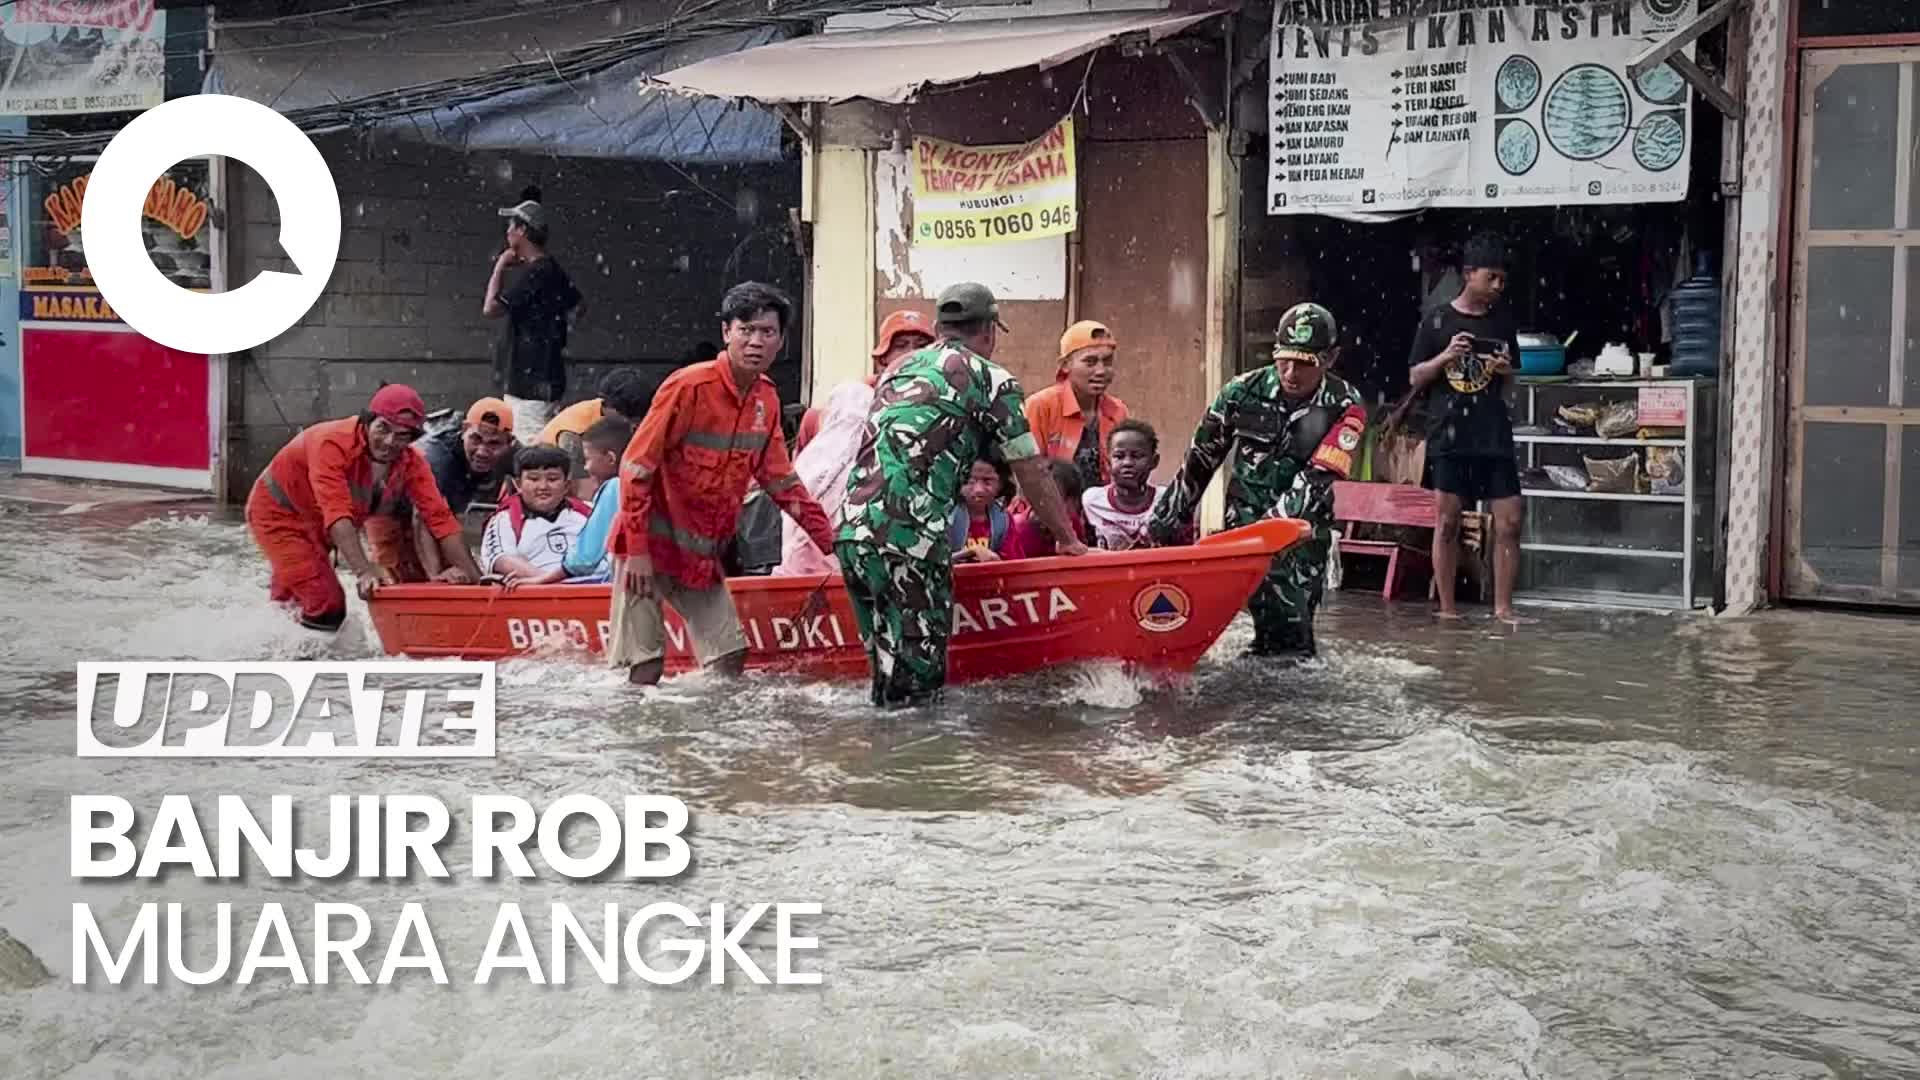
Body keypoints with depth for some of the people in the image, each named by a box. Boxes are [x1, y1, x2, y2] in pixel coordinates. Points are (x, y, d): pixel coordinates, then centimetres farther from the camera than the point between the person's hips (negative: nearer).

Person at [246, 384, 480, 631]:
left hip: (317, 524, 7)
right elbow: (336, 512, -45)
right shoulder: (332, 443, -35)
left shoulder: (410, 463, -17)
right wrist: (364, 569, -56)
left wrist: (472, 575, -32)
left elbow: (439, 516, -21)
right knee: (326, 605, -19)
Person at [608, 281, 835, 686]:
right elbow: (635, 467, -16)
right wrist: (636, 550, -19)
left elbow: (780, 478, 13)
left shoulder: (767, 399, 3)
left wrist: (829, 541, 9)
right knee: (644, 667, -8)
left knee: (730, 658, 5)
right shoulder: (689, 387, -18)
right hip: (651, 545, -6)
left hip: (702, 553, 7)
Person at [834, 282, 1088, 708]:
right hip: (909, 539, -7)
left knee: (888, 668, 12)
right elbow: (1032, 475, 7)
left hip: (850, 532, 7)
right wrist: (1069, 541, 20)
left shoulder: (897, 370, 25)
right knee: (918, 677, -3)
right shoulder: (991, 380, 5)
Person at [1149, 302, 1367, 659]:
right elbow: (1199, 462, 6)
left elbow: (1316, 479, -19)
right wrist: (1163, 522, 8)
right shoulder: (1244, 391, -3)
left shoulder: (1344, 407, -8)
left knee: (1293, 628, -10)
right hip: (1244, 519, 0)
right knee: (1282, 614, -16)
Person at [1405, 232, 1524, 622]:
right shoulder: (1437, 320, 1)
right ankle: (1446, 607, 10)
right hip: (1449, 435, -3)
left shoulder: (1503, 320, 10)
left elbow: (1514, 378, 19)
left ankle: (1502, 607, 6)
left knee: (1509, 522, -3)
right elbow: (1415, 378, 3)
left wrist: (1505, 370, -3)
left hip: (1495, 435, 3)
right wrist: (1446, 357, -14)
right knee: (1448, 521, 2)